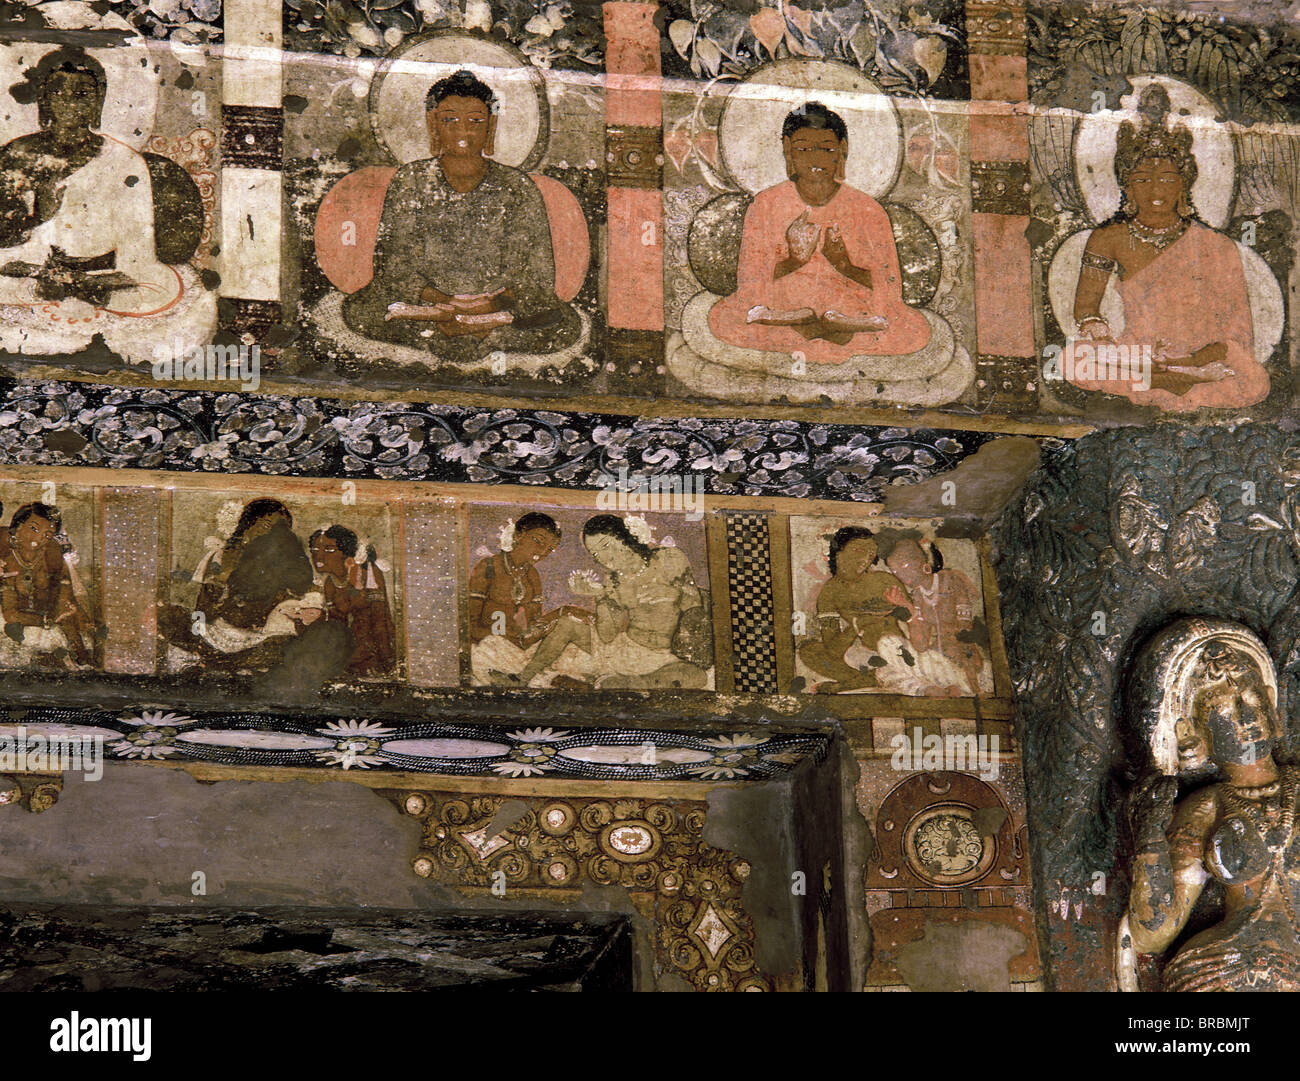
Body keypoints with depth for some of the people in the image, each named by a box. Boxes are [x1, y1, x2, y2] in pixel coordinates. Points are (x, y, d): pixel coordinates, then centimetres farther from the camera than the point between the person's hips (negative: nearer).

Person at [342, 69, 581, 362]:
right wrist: (441, 302, -21)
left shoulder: (517, 188, 1)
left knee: (567, 324, -27)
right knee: (357, 309, -27)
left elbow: (538, 277, -3)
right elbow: (392, 263, -3)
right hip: (430, 299, 0)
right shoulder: (410, 182, 3)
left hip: (495, 302, 0)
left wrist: (493, 305, -24)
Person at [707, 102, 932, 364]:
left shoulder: (867, 210, 5)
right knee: (723, 317, -30)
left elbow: (888, 288, 0)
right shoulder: (766, 206, 6)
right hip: (783, 308, 0)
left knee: (916, 330, -28)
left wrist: (845, 266, -18)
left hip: (852, 310, 0)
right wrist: (794, 261, -17)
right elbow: (750, 283, -1)